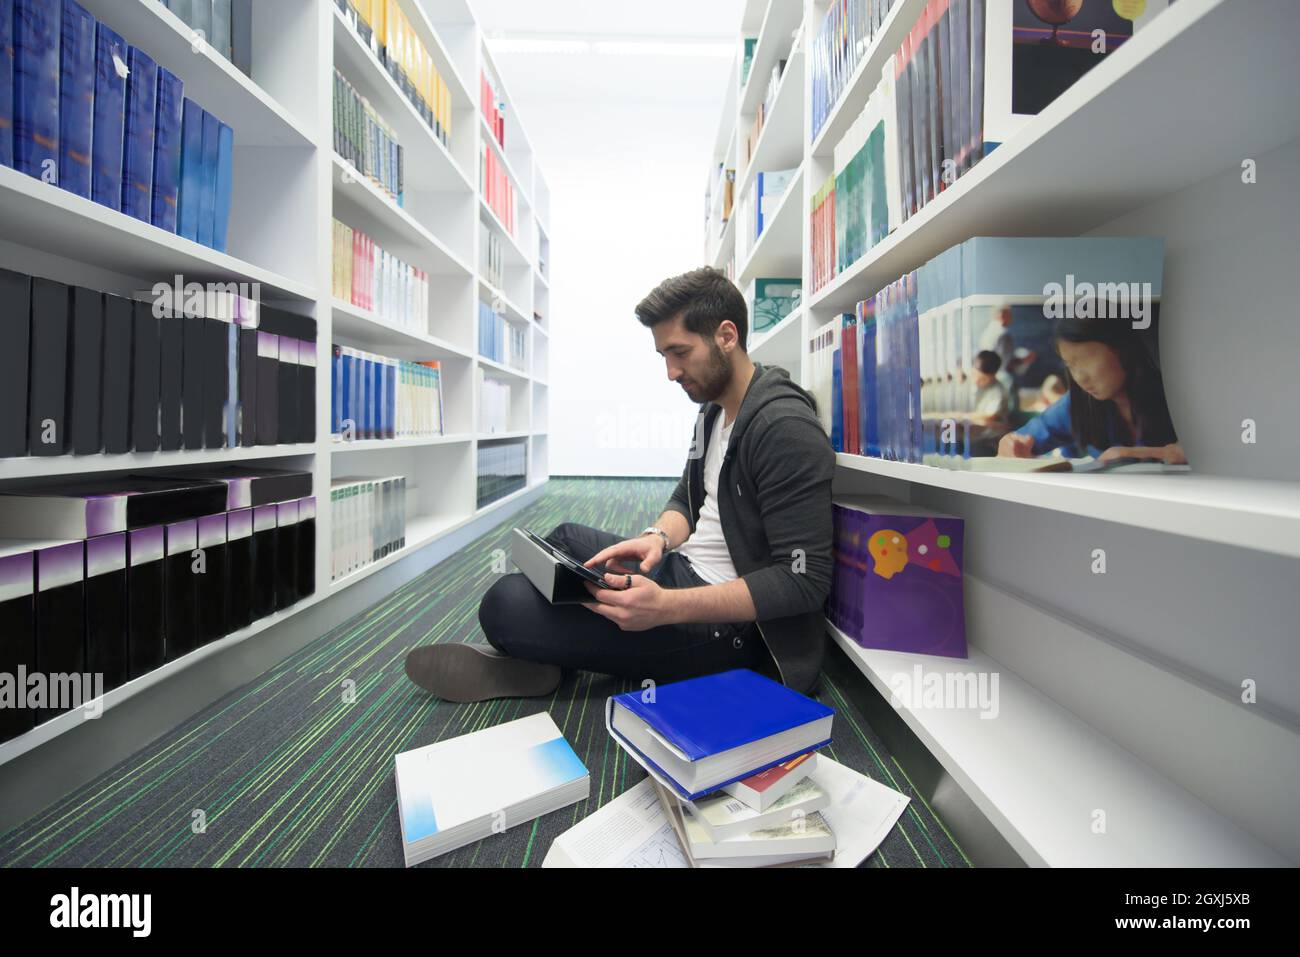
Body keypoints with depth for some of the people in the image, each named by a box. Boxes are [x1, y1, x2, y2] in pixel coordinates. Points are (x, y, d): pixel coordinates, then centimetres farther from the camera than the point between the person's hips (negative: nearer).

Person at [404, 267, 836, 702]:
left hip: (723, 620, -10)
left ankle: (533, 661, 14)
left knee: (505, 605, -19)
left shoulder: (785, 427, -22)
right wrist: (658, 537, -9)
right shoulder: (713, 409, 9)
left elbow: (804, 580, -25)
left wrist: (666, 607, -34)